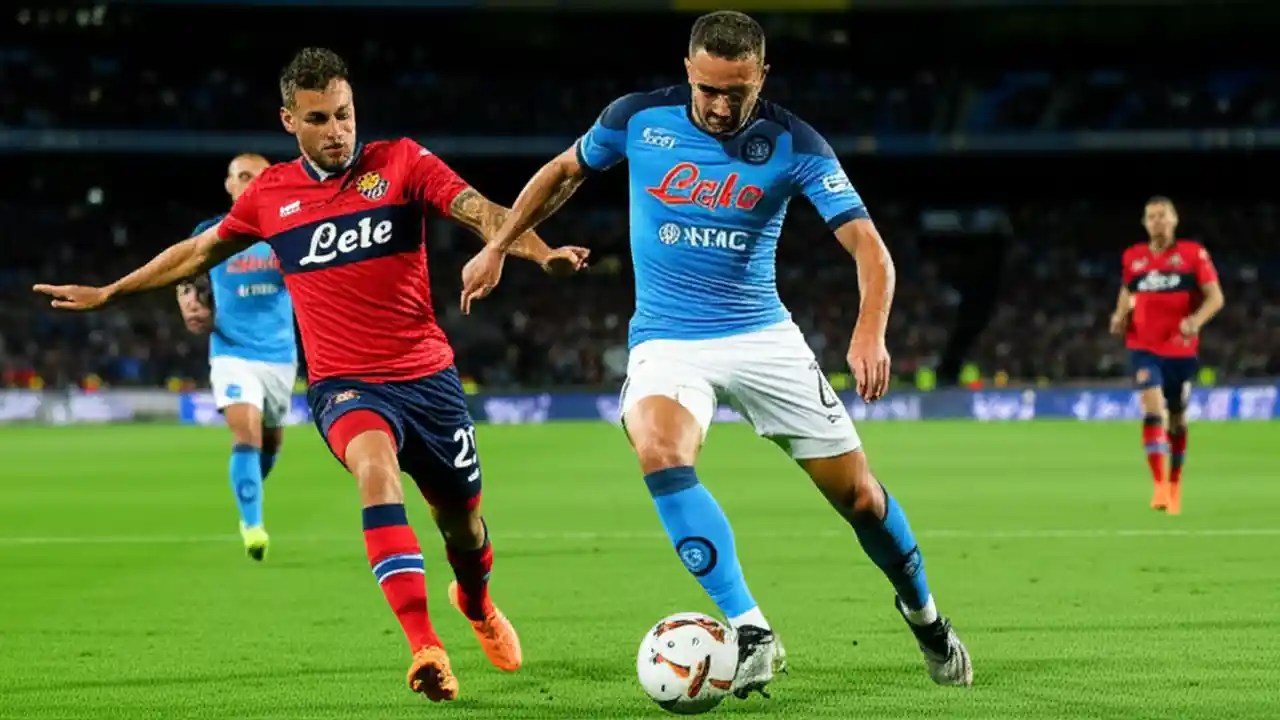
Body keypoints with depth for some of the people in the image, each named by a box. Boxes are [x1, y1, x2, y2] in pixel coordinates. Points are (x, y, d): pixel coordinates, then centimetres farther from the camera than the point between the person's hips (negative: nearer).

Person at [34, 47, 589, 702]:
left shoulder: (401, 162, -3)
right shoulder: (270, 193, 4)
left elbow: (479, 211, -18)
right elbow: (199, 251, 20)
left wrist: (539, 252, -37)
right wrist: (107, 292, 26)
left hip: (428, 375, 1)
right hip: (344, 383, -1)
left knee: (461, 518, 12)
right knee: (376, 468, -32)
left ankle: (477, 603, 50)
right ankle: (426, 650, -37)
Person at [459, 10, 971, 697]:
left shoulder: (793, 145, -11)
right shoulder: (638, 118, -6)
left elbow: (867, 245, -18)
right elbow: (564, 171, 14)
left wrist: (870, 330, -35)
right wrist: (497, 248, 15)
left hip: (763, 334, 0)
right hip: (667, 339, 0)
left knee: (856, 494, 1)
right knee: (659, 453, -32)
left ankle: (923, 613, 31)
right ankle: (750, 632, -29)